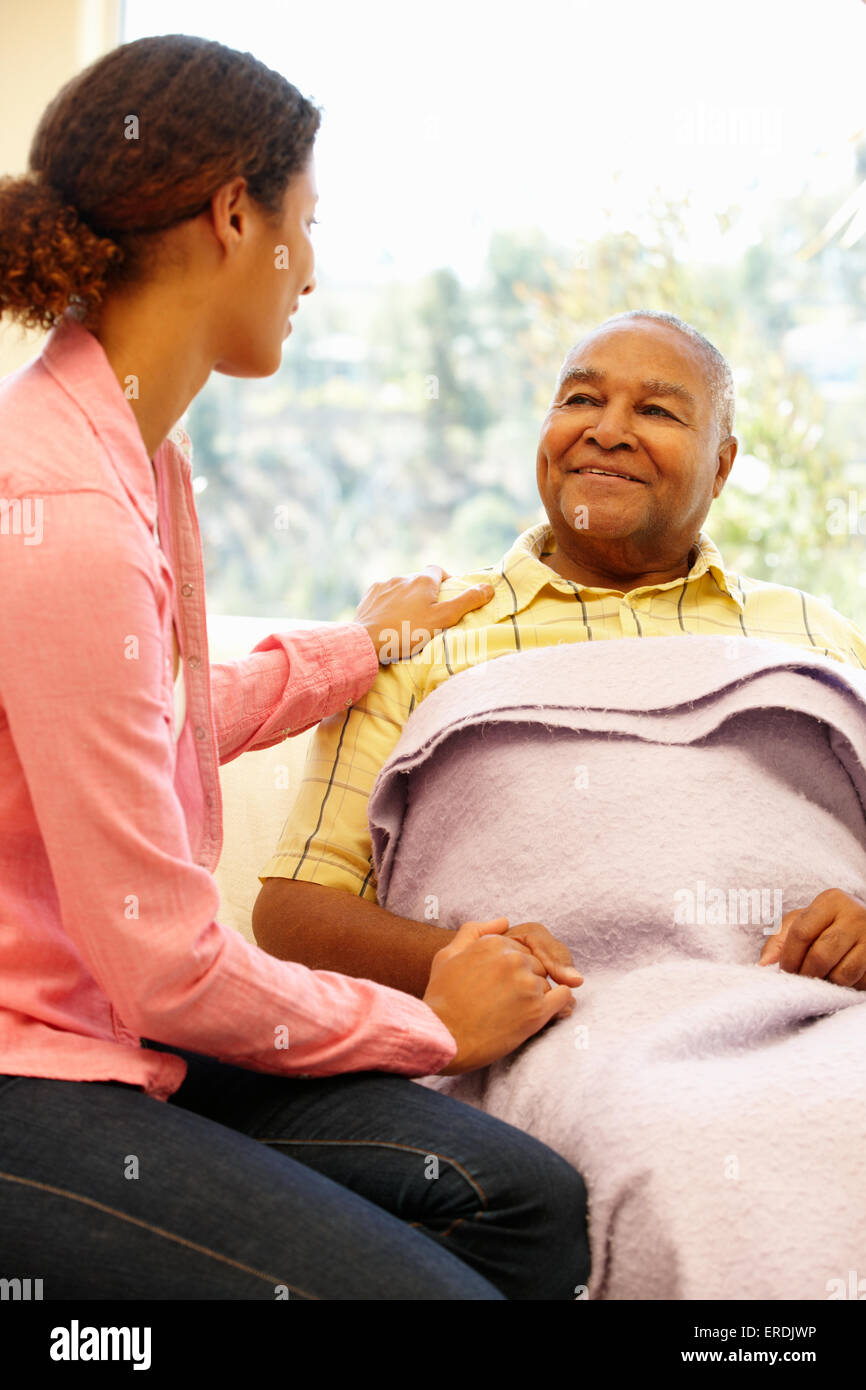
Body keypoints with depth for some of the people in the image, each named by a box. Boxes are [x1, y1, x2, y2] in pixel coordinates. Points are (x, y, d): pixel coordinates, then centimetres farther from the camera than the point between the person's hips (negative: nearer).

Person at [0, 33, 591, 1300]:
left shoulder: (135, 447, 7)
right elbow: (162, 963, -19)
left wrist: (363, 646, 35)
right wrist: (435, 1026, -3)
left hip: (109, 1023, 9)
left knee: (528, 1202, -6)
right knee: (433, 1287, -19)